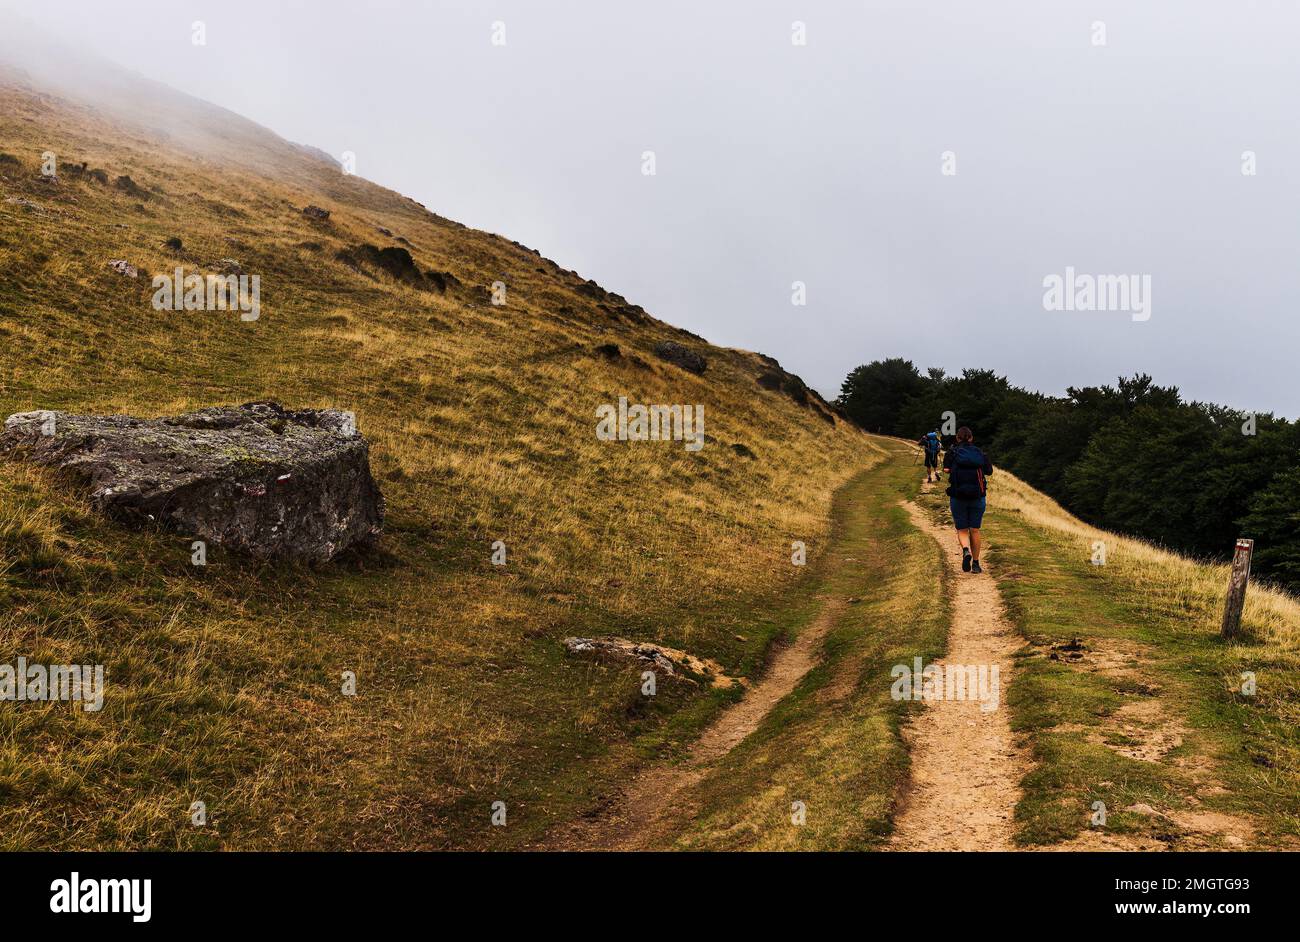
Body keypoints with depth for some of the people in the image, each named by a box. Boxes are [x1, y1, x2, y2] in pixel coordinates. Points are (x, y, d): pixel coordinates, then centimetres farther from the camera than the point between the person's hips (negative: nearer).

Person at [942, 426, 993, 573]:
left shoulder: (952, 452, -3)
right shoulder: (980, 453, 2)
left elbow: (946, 469, -16)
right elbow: (989, 471, 3)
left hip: (958, 497, -2)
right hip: (978, 497, 2)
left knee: (962, 530, 9)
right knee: (974, 530, 13)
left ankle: (966, 551, -20)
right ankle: (976, 564, 14)